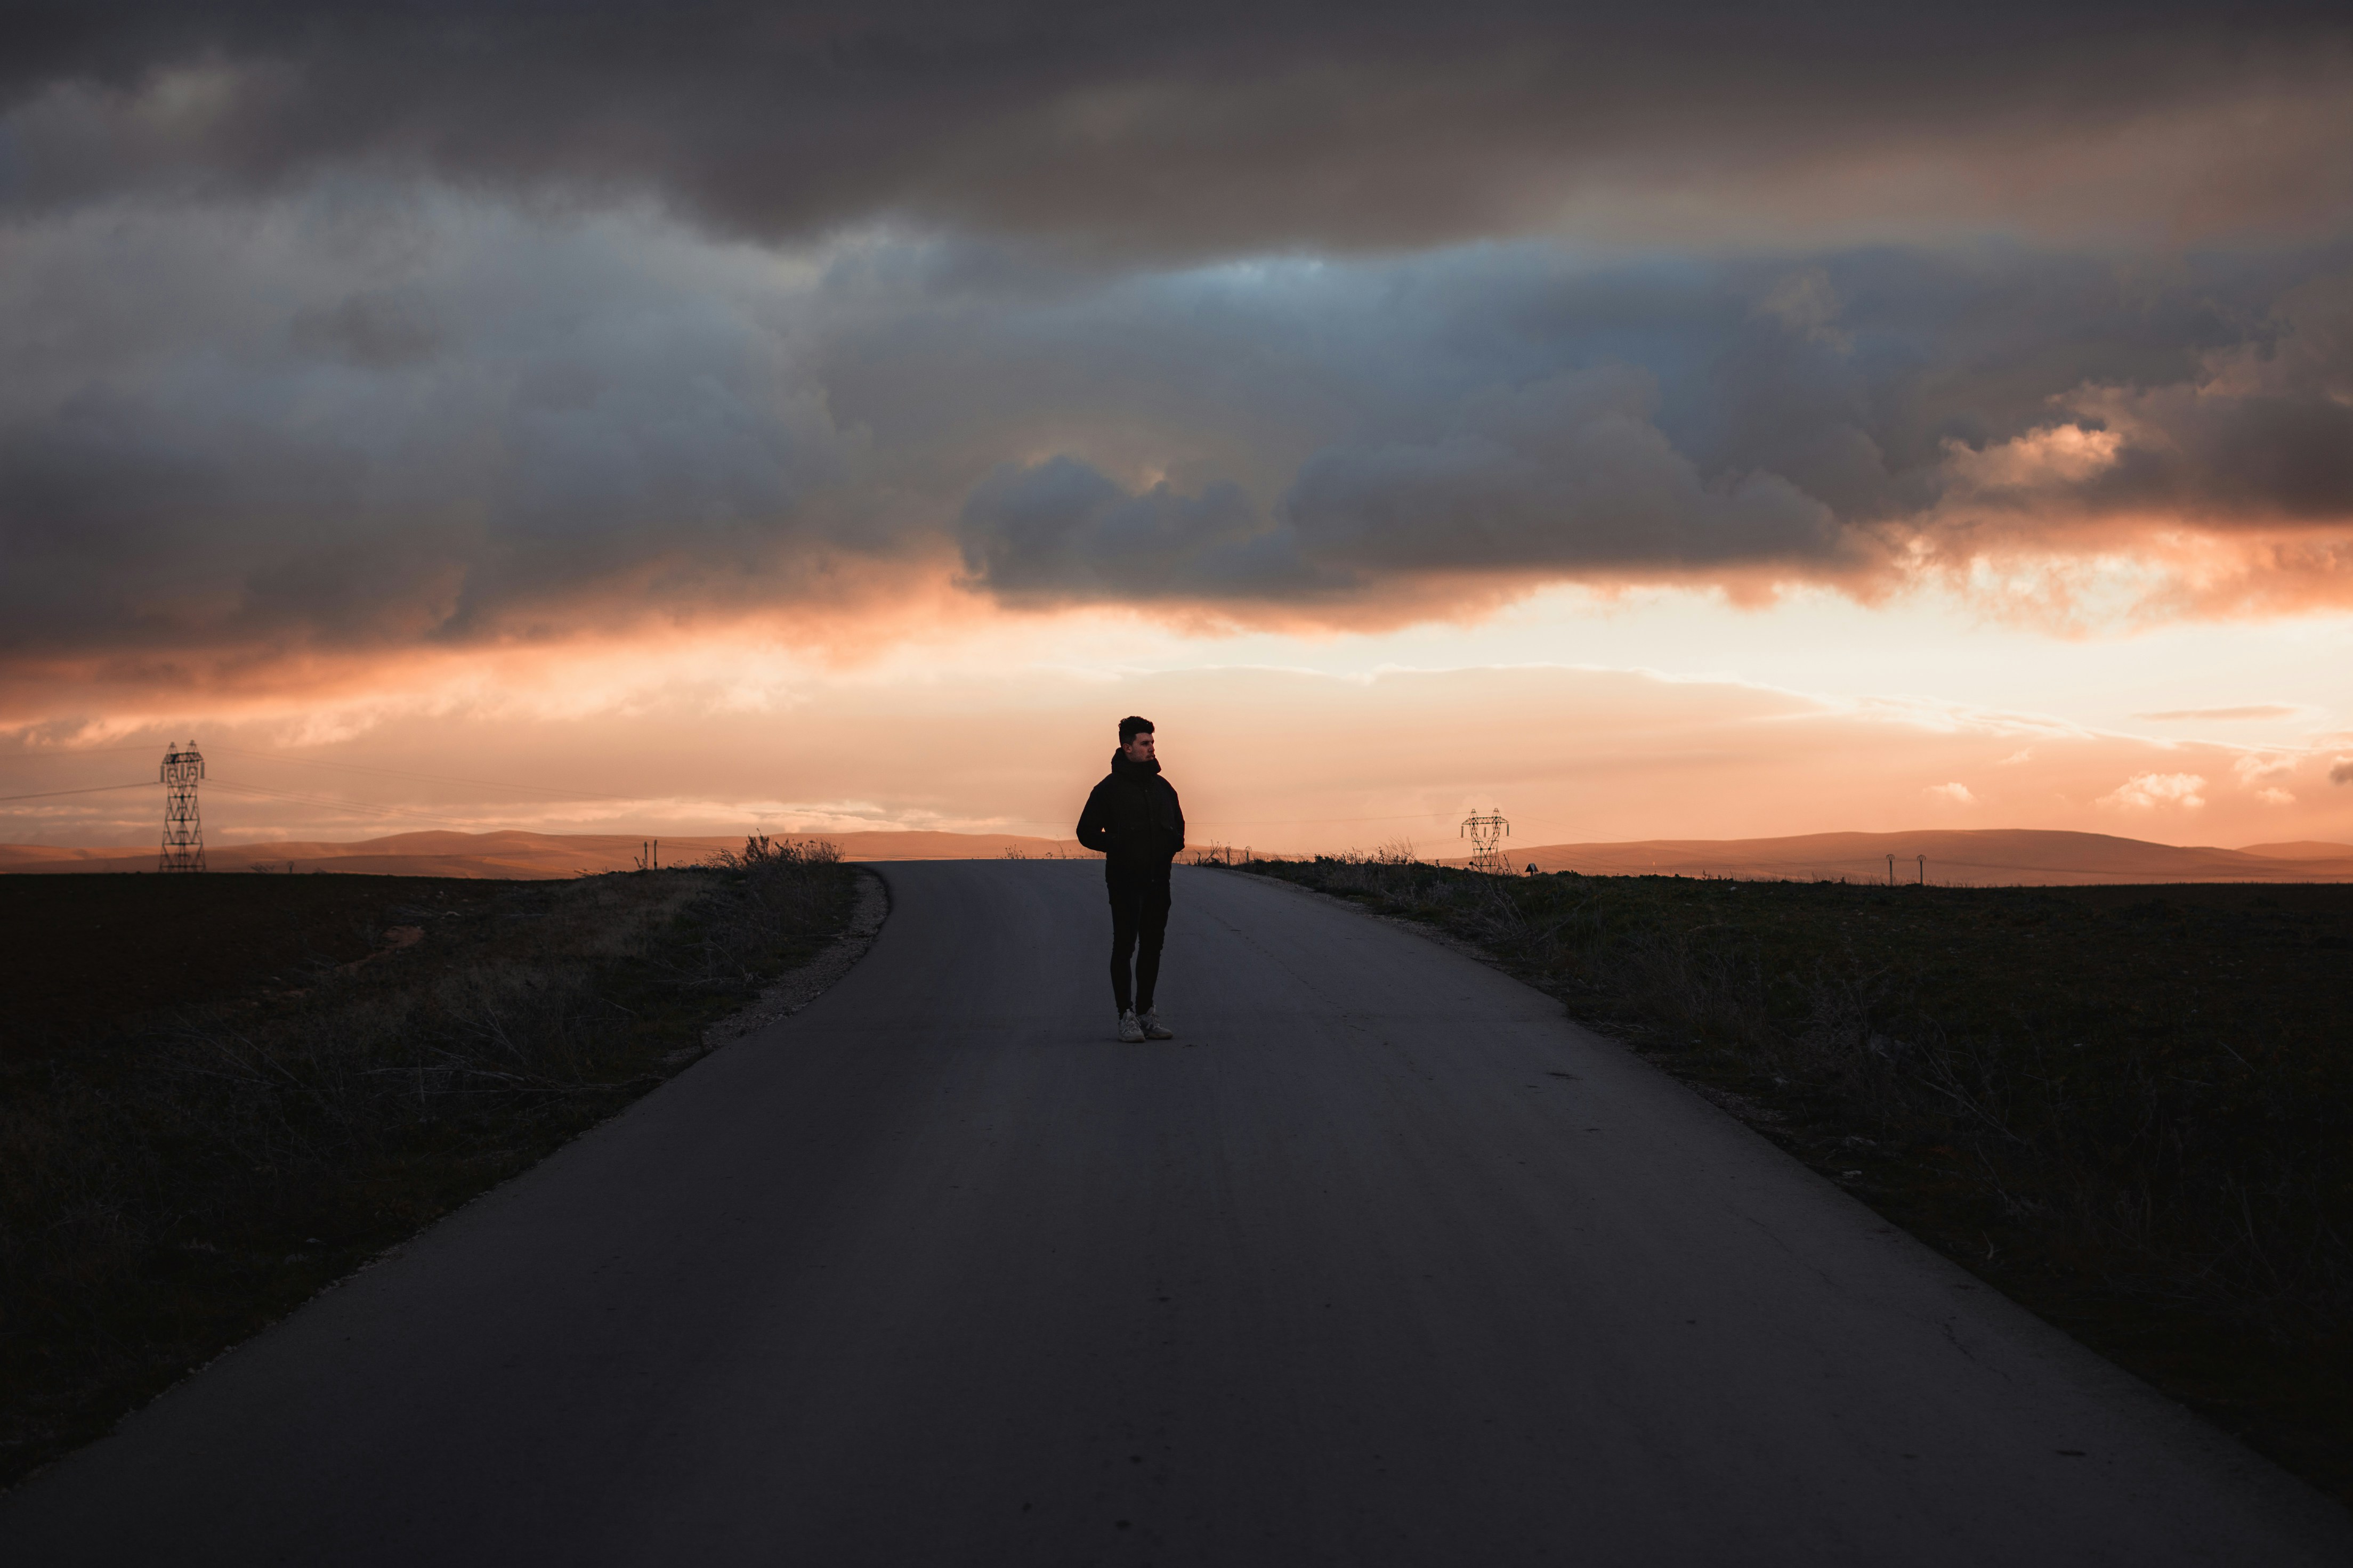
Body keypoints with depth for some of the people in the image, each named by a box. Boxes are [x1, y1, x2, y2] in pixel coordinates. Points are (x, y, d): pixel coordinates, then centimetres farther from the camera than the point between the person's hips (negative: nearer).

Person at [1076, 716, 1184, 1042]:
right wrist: (1117, 846, -11)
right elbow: (1087, 832, -1)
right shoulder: (1109, 789, -4)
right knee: (1125, 945, -4)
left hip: (1158, 880, 5)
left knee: (1153, 945, 9)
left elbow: (1178, 825, 25)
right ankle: (1126, 1015, -1)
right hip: (1125, 881, -5)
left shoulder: (1163, 788, 13)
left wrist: (1175, 843, 4)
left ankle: (1146, 1011, 18)